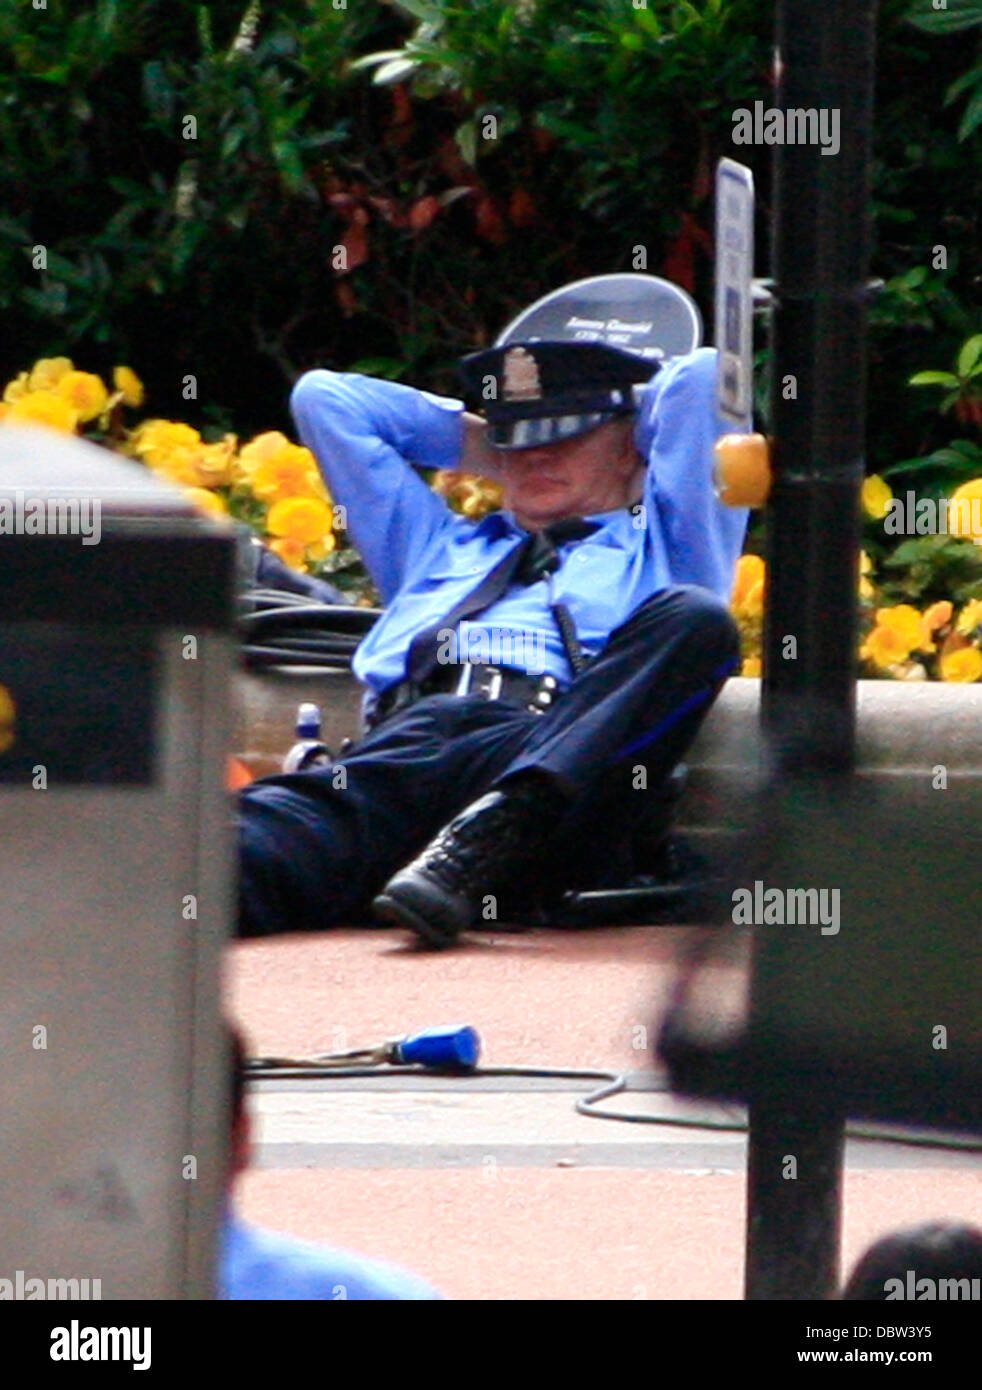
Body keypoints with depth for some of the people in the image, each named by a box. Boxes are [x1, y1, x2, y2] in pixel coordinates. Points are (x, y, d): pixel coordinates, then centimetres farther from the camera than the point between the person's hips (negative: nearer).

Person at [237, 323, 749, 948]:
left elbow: (703, 381, 29)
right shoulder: (437, 544, 46)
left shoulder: (655, 544, 36)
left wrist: (633, 422, 47)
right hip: (402, 741, 2)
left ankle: (488, 838, -51)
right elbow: (323, 398, 53)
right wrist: (476, 444, 55)